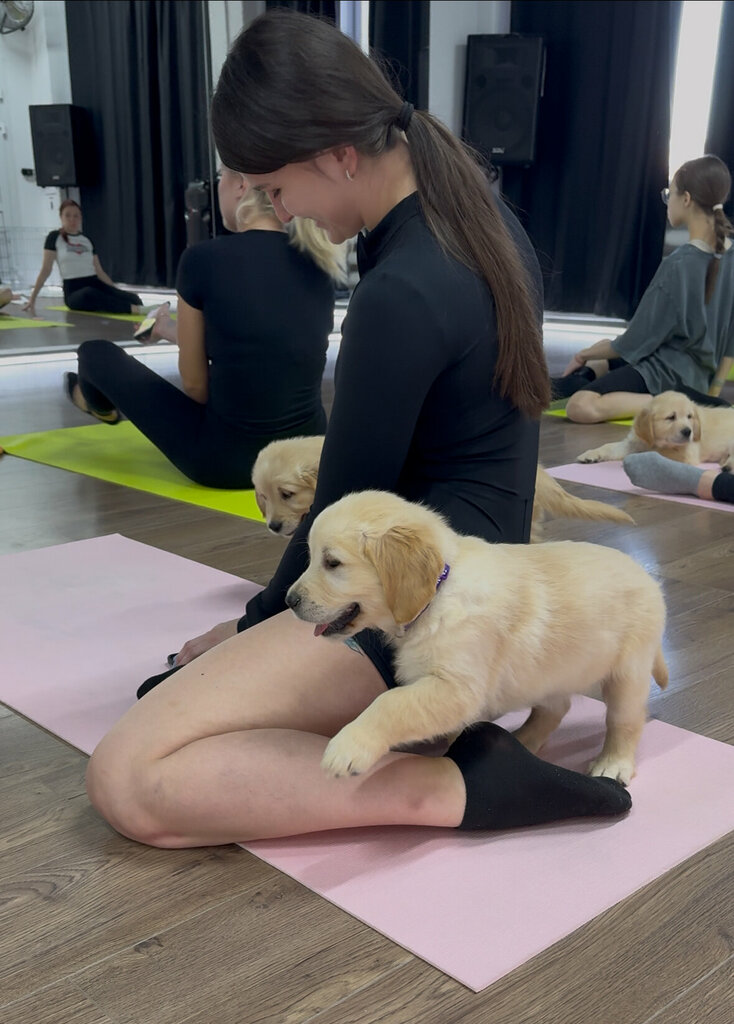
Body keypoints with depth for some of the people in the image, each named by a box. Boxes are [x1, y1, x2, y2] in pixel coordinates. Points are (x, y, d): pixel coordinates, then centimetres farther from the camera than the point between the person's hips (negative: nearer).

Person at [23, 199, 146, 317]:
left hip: (95, 284, 6)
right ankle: (130, 308, -54)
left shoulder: (87, 241, 18)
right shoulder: (55, 237, 5)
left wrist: (118, 292, 14)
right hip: (74, 291, -6)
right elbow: (46, 270, 3)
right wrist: (33, 298, -5)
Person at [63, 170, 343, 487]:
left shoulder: (204, 258, -15)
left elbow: (195, 384, -8)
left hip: (226, 459, -5)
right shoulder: (318, 264, 0)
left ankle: (103, 406, 54)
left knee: (97, 354, 18)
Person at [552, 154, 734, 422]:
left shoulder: (678, 265, -21)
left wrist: (584, 354, 2)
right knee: (599, 361, 30)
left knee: (581, 406, -28)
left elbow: (634, 342, -15)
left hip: (667, 372, -9)